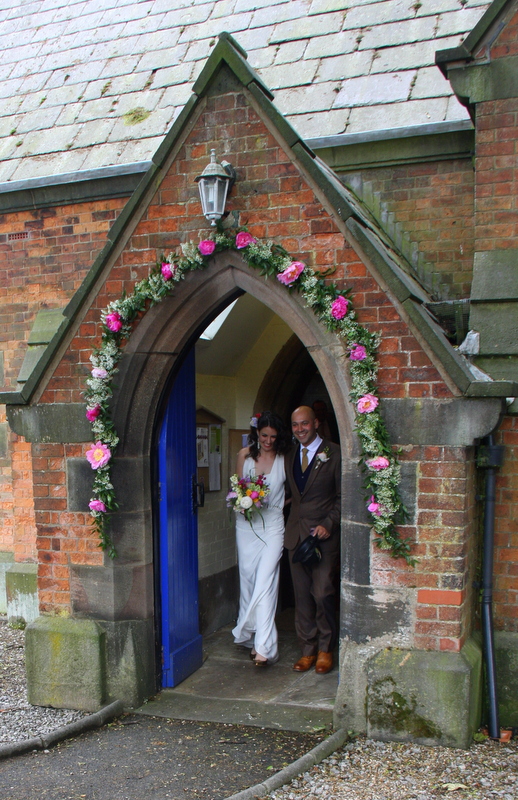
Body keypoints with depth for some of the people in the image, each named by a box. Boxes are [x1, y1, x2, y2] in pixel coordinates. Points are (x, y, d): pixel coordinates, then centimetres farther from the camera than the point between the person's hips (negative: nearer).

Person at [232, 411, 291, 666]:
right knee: (248, 580, 6)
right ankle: (251, 637, 22)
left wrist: (276, 503, -8)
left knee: (265, 580, -13)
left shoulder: (284, 458, -1)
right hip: (247, 524, 3)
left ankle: (263, 646, -13)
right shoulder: (245, 455, 5)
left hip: (273, 524, -3)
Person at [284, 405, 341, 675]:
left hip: (324, 534, -5)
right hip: (296, 532, 5)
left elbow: (343, 496, -5)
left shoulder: (334, 453, -5)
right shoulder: (290, 455, 12)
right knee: (302, 595, 8)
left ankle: (325, 650, 14)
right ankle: (307, 650, 20)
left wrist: (329, 524, -13)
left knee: (322, 593, -5)